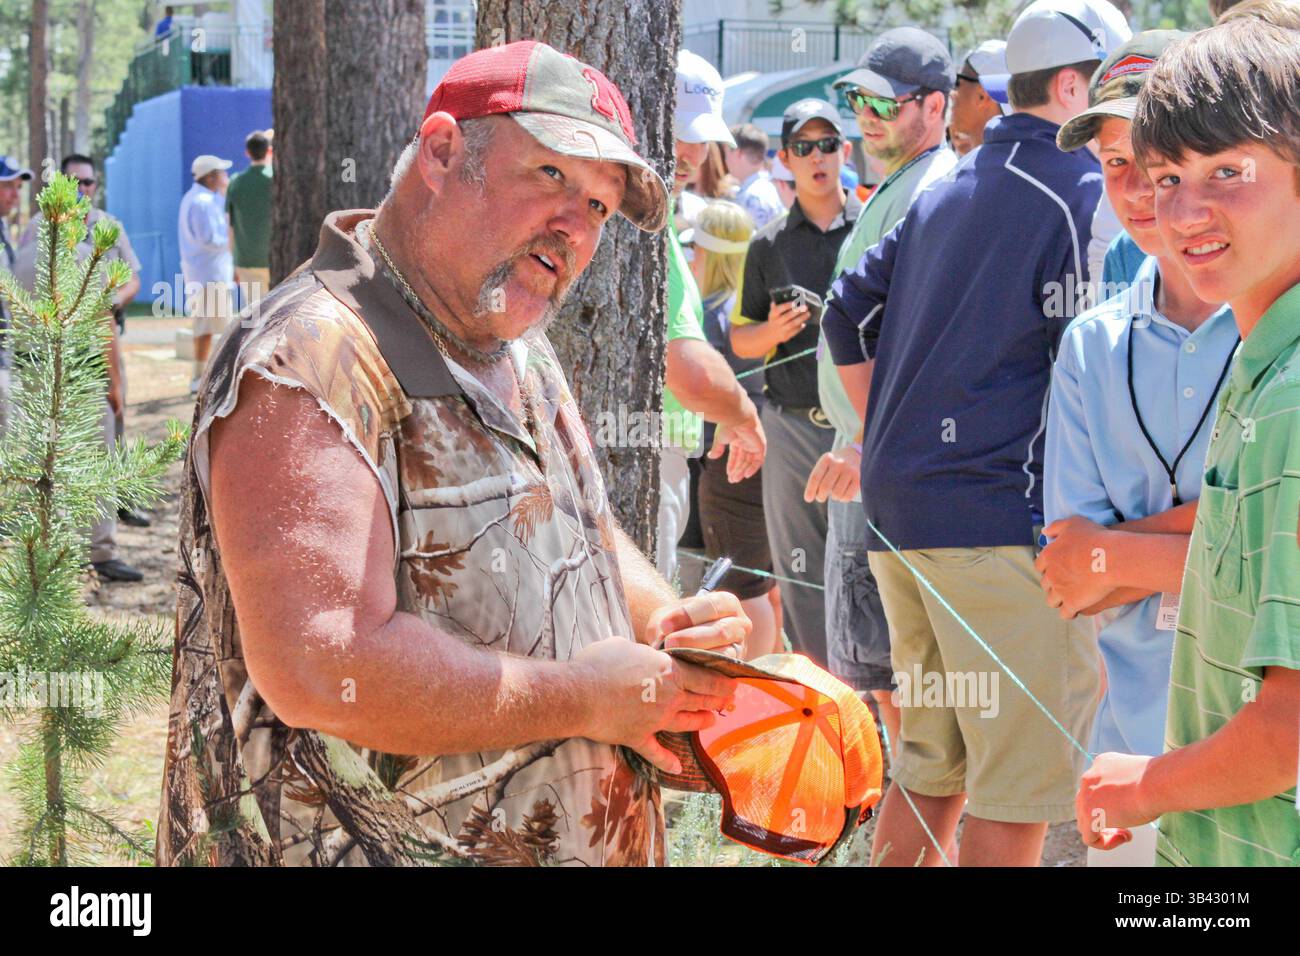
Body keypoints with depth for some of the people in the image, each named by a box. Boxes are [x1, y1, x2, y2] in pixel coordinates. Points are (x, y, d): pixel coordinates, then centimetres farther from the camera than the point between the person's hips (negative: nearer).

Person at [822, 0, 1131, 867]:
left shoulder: (943, 194, 18)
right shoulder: (1083, 193, -8)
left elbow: (850, 316, 24)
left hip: (897, 511, 9)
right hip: (1002, 515, -9)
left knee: (931, 771, 17)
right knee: (1017, 792, -4)